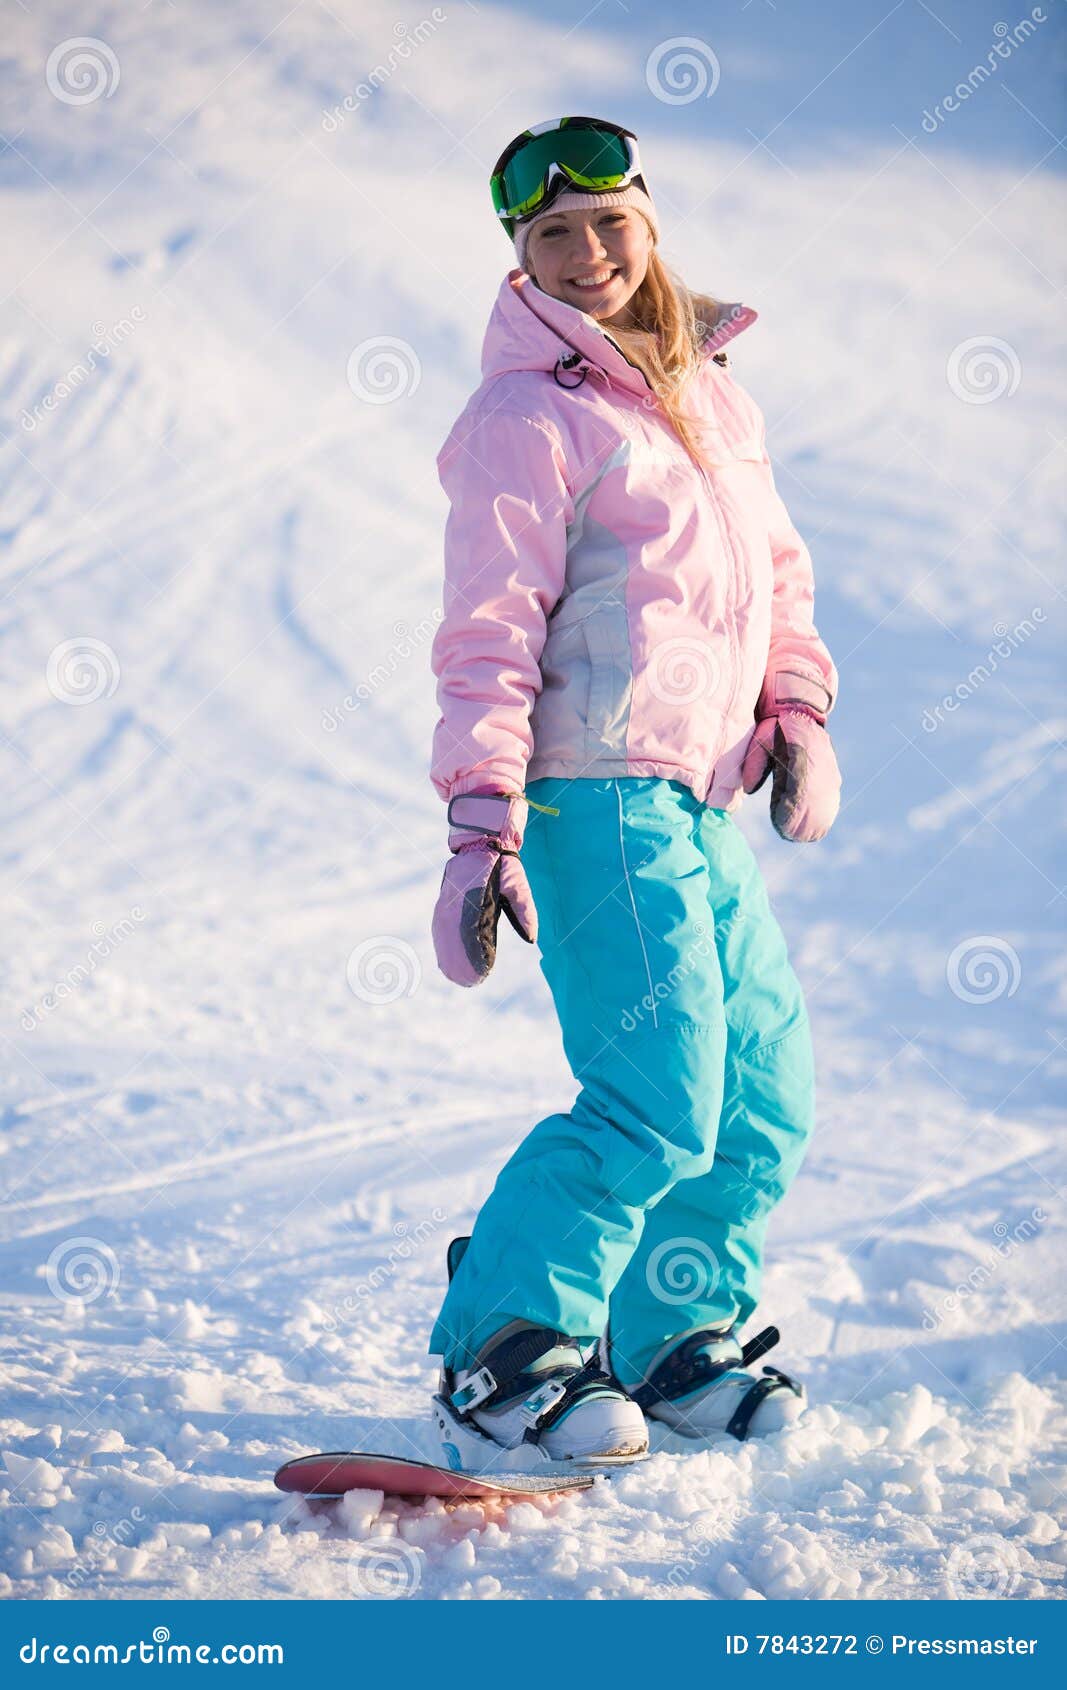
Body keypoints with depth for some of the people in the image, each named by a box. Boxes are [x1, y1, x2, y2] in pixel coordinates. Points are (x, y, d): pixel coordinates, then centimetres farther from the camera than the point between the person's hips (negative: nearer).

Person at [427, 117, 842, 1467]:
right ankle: (497, 1358, -3)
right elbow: (489, 635, -12)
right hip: (599, 794, -8)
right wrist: (480, 831, -18)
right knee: (663, 1104, -15)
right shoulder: (528, 417, -7)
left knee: (768, 1099, 10)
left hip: (702, 799, 8)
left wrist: (800, 715, 13)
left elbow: (773, 566, 26)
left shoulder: (708, 389, 17)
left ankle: (669, 1344, 24)